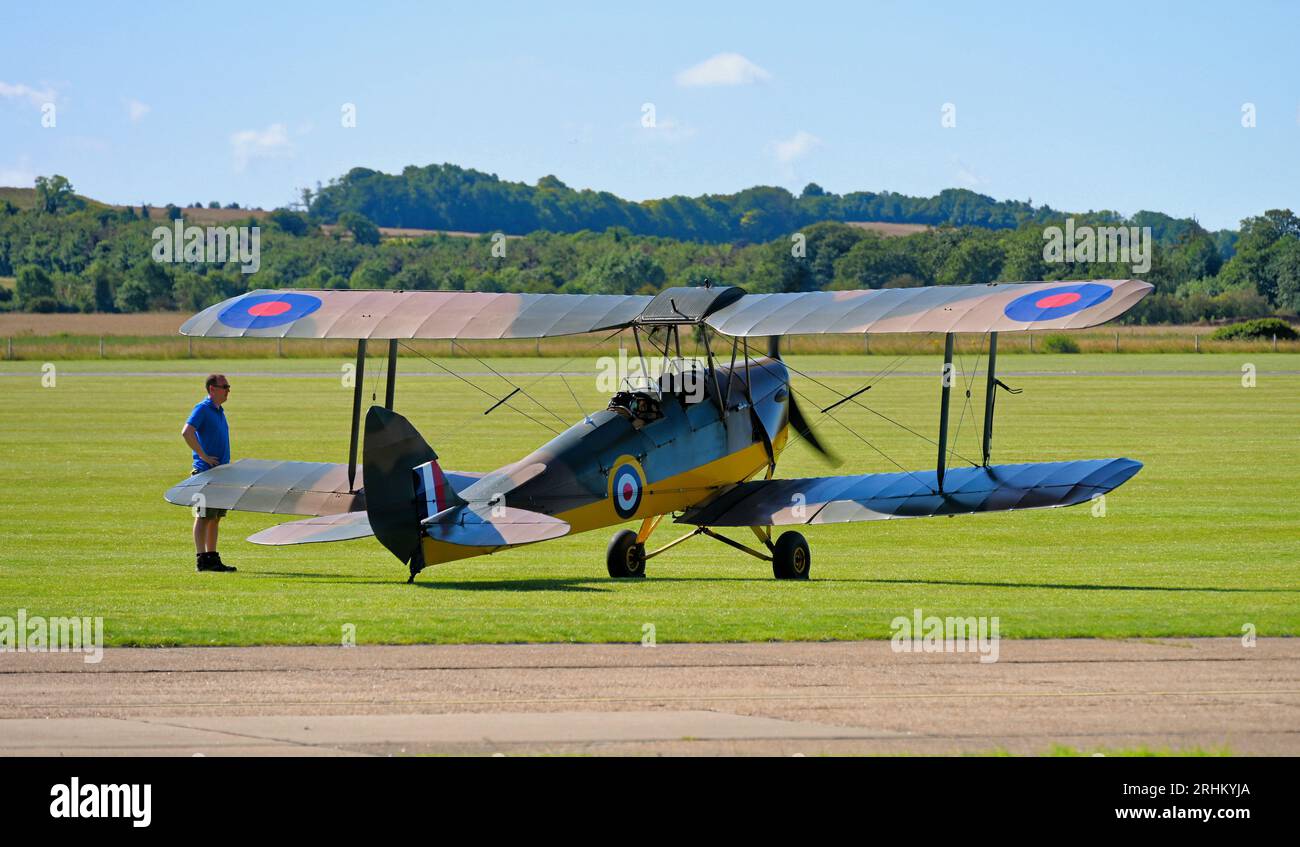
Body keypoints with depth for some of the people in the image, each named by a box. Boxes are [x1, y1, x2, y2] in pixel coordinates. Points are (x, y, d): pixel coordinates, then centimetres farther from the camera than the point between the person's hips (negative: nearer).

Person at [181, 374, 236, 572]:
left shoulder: (219, 411, 17)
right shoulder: (202, 409, -11)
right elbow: (187, 432, -25)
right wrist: (204, 456, -21)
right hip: (206, 471, -9)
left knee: (215, 517, 11)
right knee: (203, 517, -6)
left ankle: (213, 559, 15)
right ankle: (202, 560, -5)